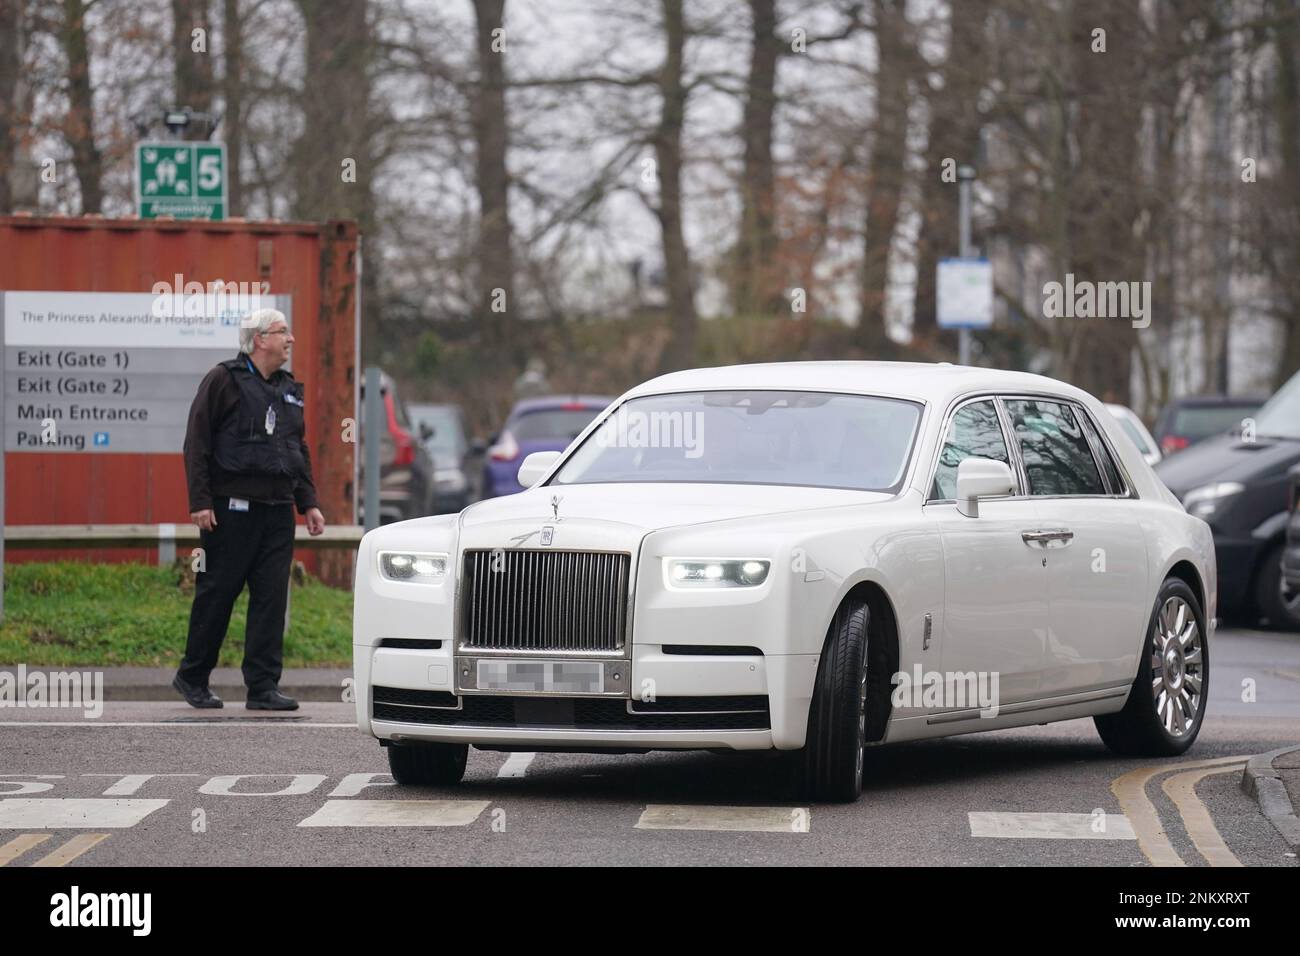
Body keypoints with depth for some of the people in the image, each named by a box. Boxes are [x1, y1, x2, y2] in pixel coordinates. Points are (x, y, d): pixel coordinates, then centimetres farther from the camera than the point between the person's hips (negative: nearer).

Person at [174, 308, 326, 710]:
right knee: (216, 594, -1)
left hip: (277, 511, 6)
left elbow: (300, 450, 24)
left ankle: (263, 688, 2)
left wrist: (308, 503, 15)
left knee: (272, 598, 0)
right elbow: (197, 443, -7)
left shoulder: (289, 389, 18)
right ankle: (192, 677, 14)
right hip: (231, 508, -6)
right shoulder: (224, 380, -3)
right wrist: (200, 501, -13)